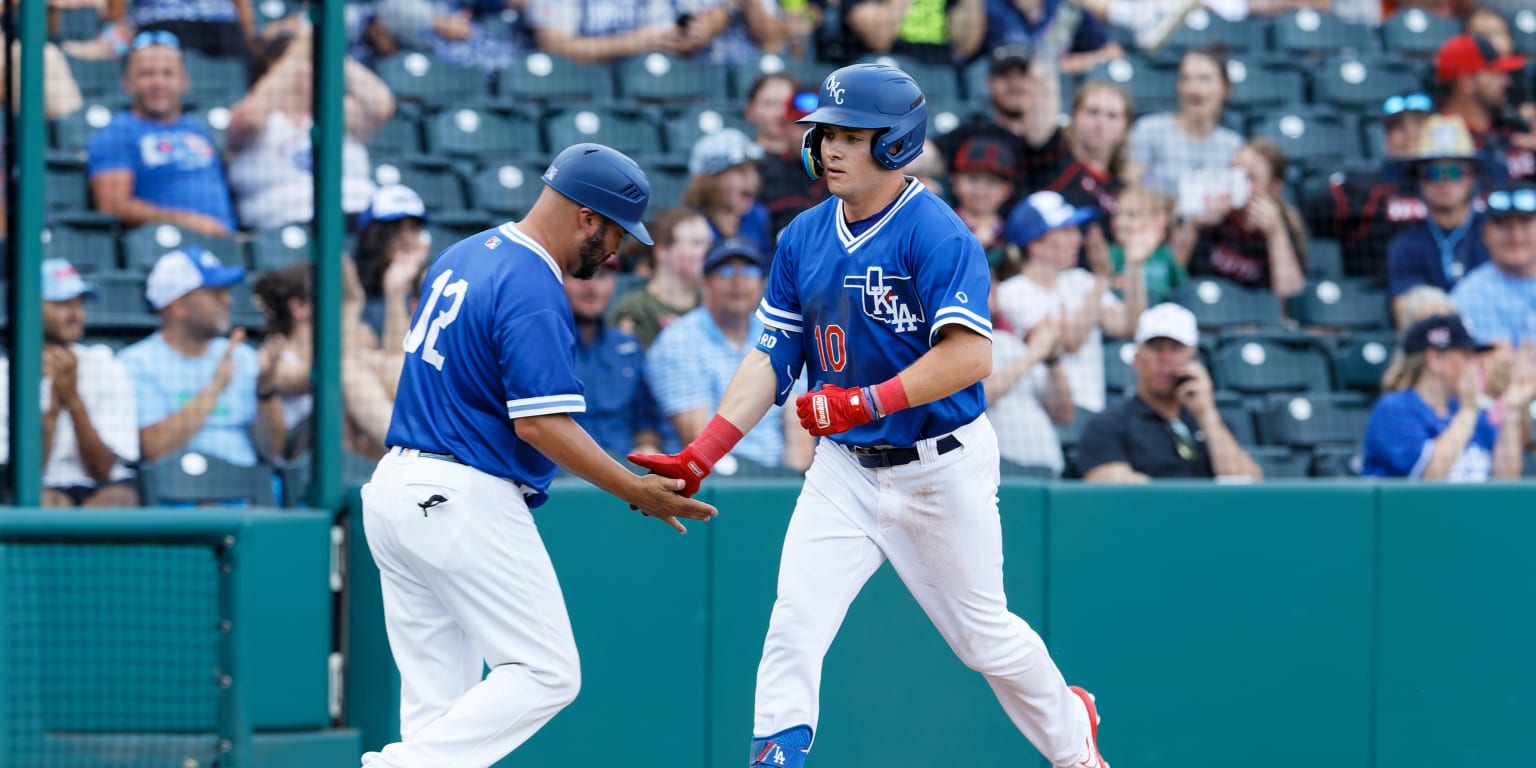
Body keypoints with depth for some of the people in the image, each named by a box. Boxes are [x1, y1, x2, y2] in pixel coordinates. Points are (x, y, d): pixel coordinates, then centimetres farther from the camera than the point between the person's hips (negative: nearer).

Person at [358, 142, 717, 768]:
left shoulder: (463, 255, 14)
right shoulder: (533, 289, -15)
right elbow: (541, 423, -21)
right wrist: (636, 493, -17)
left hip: (391, 490, 10)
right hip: (465, 500, -10)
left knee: (438, 703, 9)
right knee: (546, 673, -6)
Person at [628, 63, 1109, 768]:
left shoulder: (936, 234, -18)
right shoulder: (802, 238, 3)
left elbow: (970, 354, -28)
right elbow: (771, 359, 4)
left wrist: (871, 401, -38)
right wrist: (700, 456, -7)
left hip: (939, 466, -5)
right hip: (844, 469, 5)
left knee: (985, 637, 10)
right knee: (792, 629, -11)